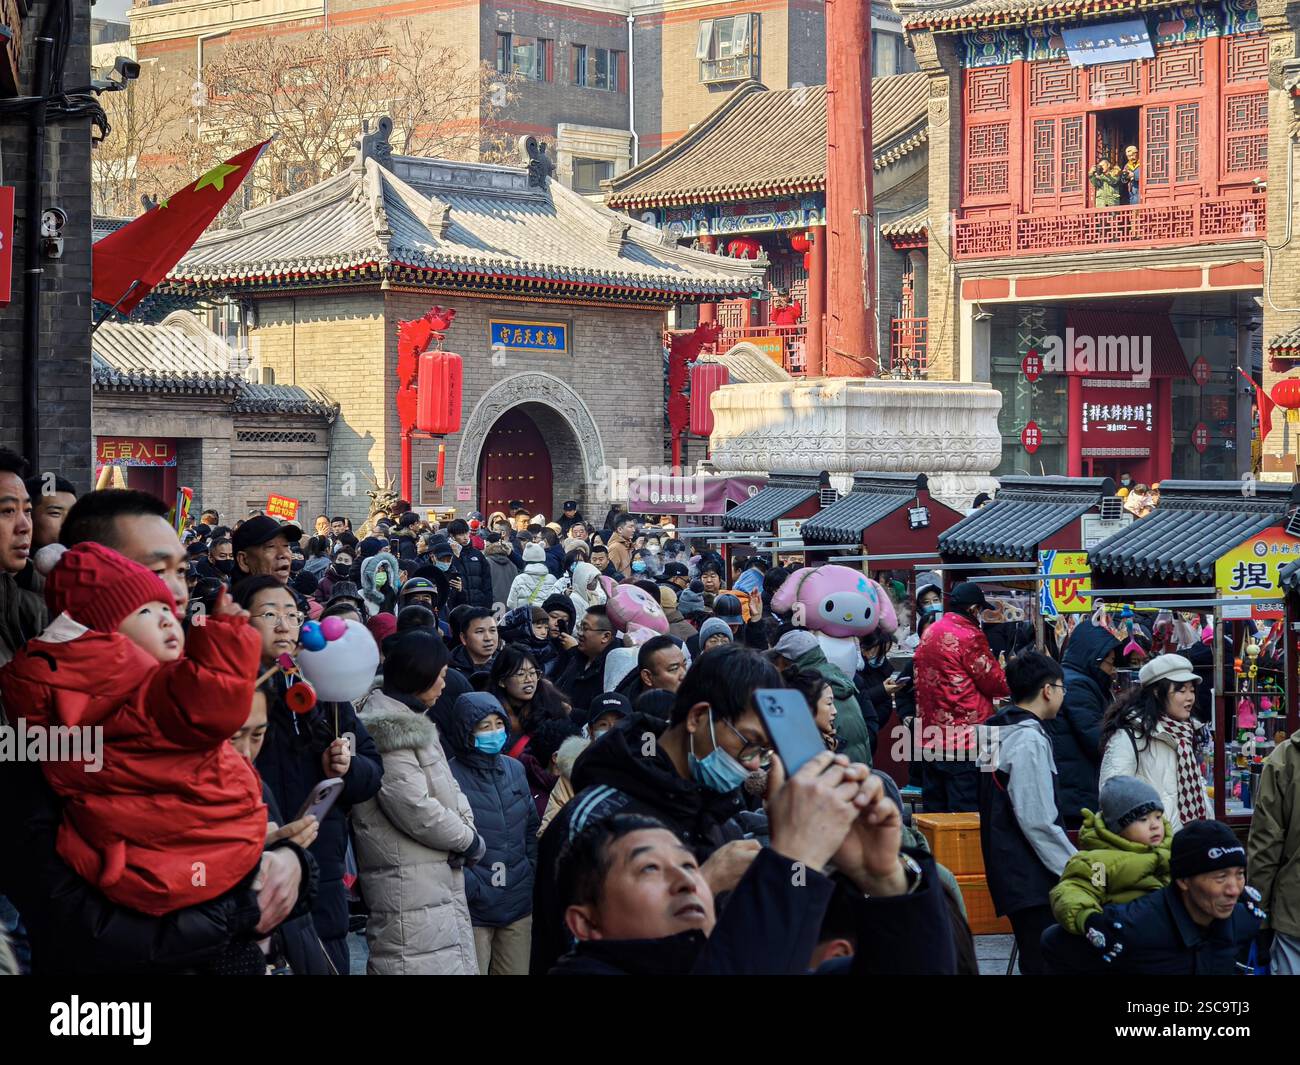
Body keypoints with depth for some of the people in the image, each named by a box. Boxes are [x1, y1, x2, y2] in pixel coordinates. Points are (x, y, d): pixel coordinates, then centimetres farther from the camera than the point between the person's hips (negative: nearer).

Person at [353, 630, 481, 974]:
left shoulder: (414, 722, 18)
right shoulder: (389, 728, -16)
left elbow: (447, 790, 17)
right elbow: (415, 809, -21)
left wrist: (465, 829, -4)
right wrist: (469, 840, -8)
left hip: (440, 878, 10)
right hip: (409, 885, -10)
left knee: (456, 964, 12)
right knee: (424, 965, -11)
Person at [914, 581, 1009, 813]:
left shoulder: (930, 633, 11)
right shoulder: (969, 636, -13)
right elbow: (998, 685, -9)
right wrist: (1004, 672, 14)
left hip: (931, 739, 8)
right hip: (964, 740, -8)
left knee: (935, 811, 12)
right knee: (966, 812, -5)